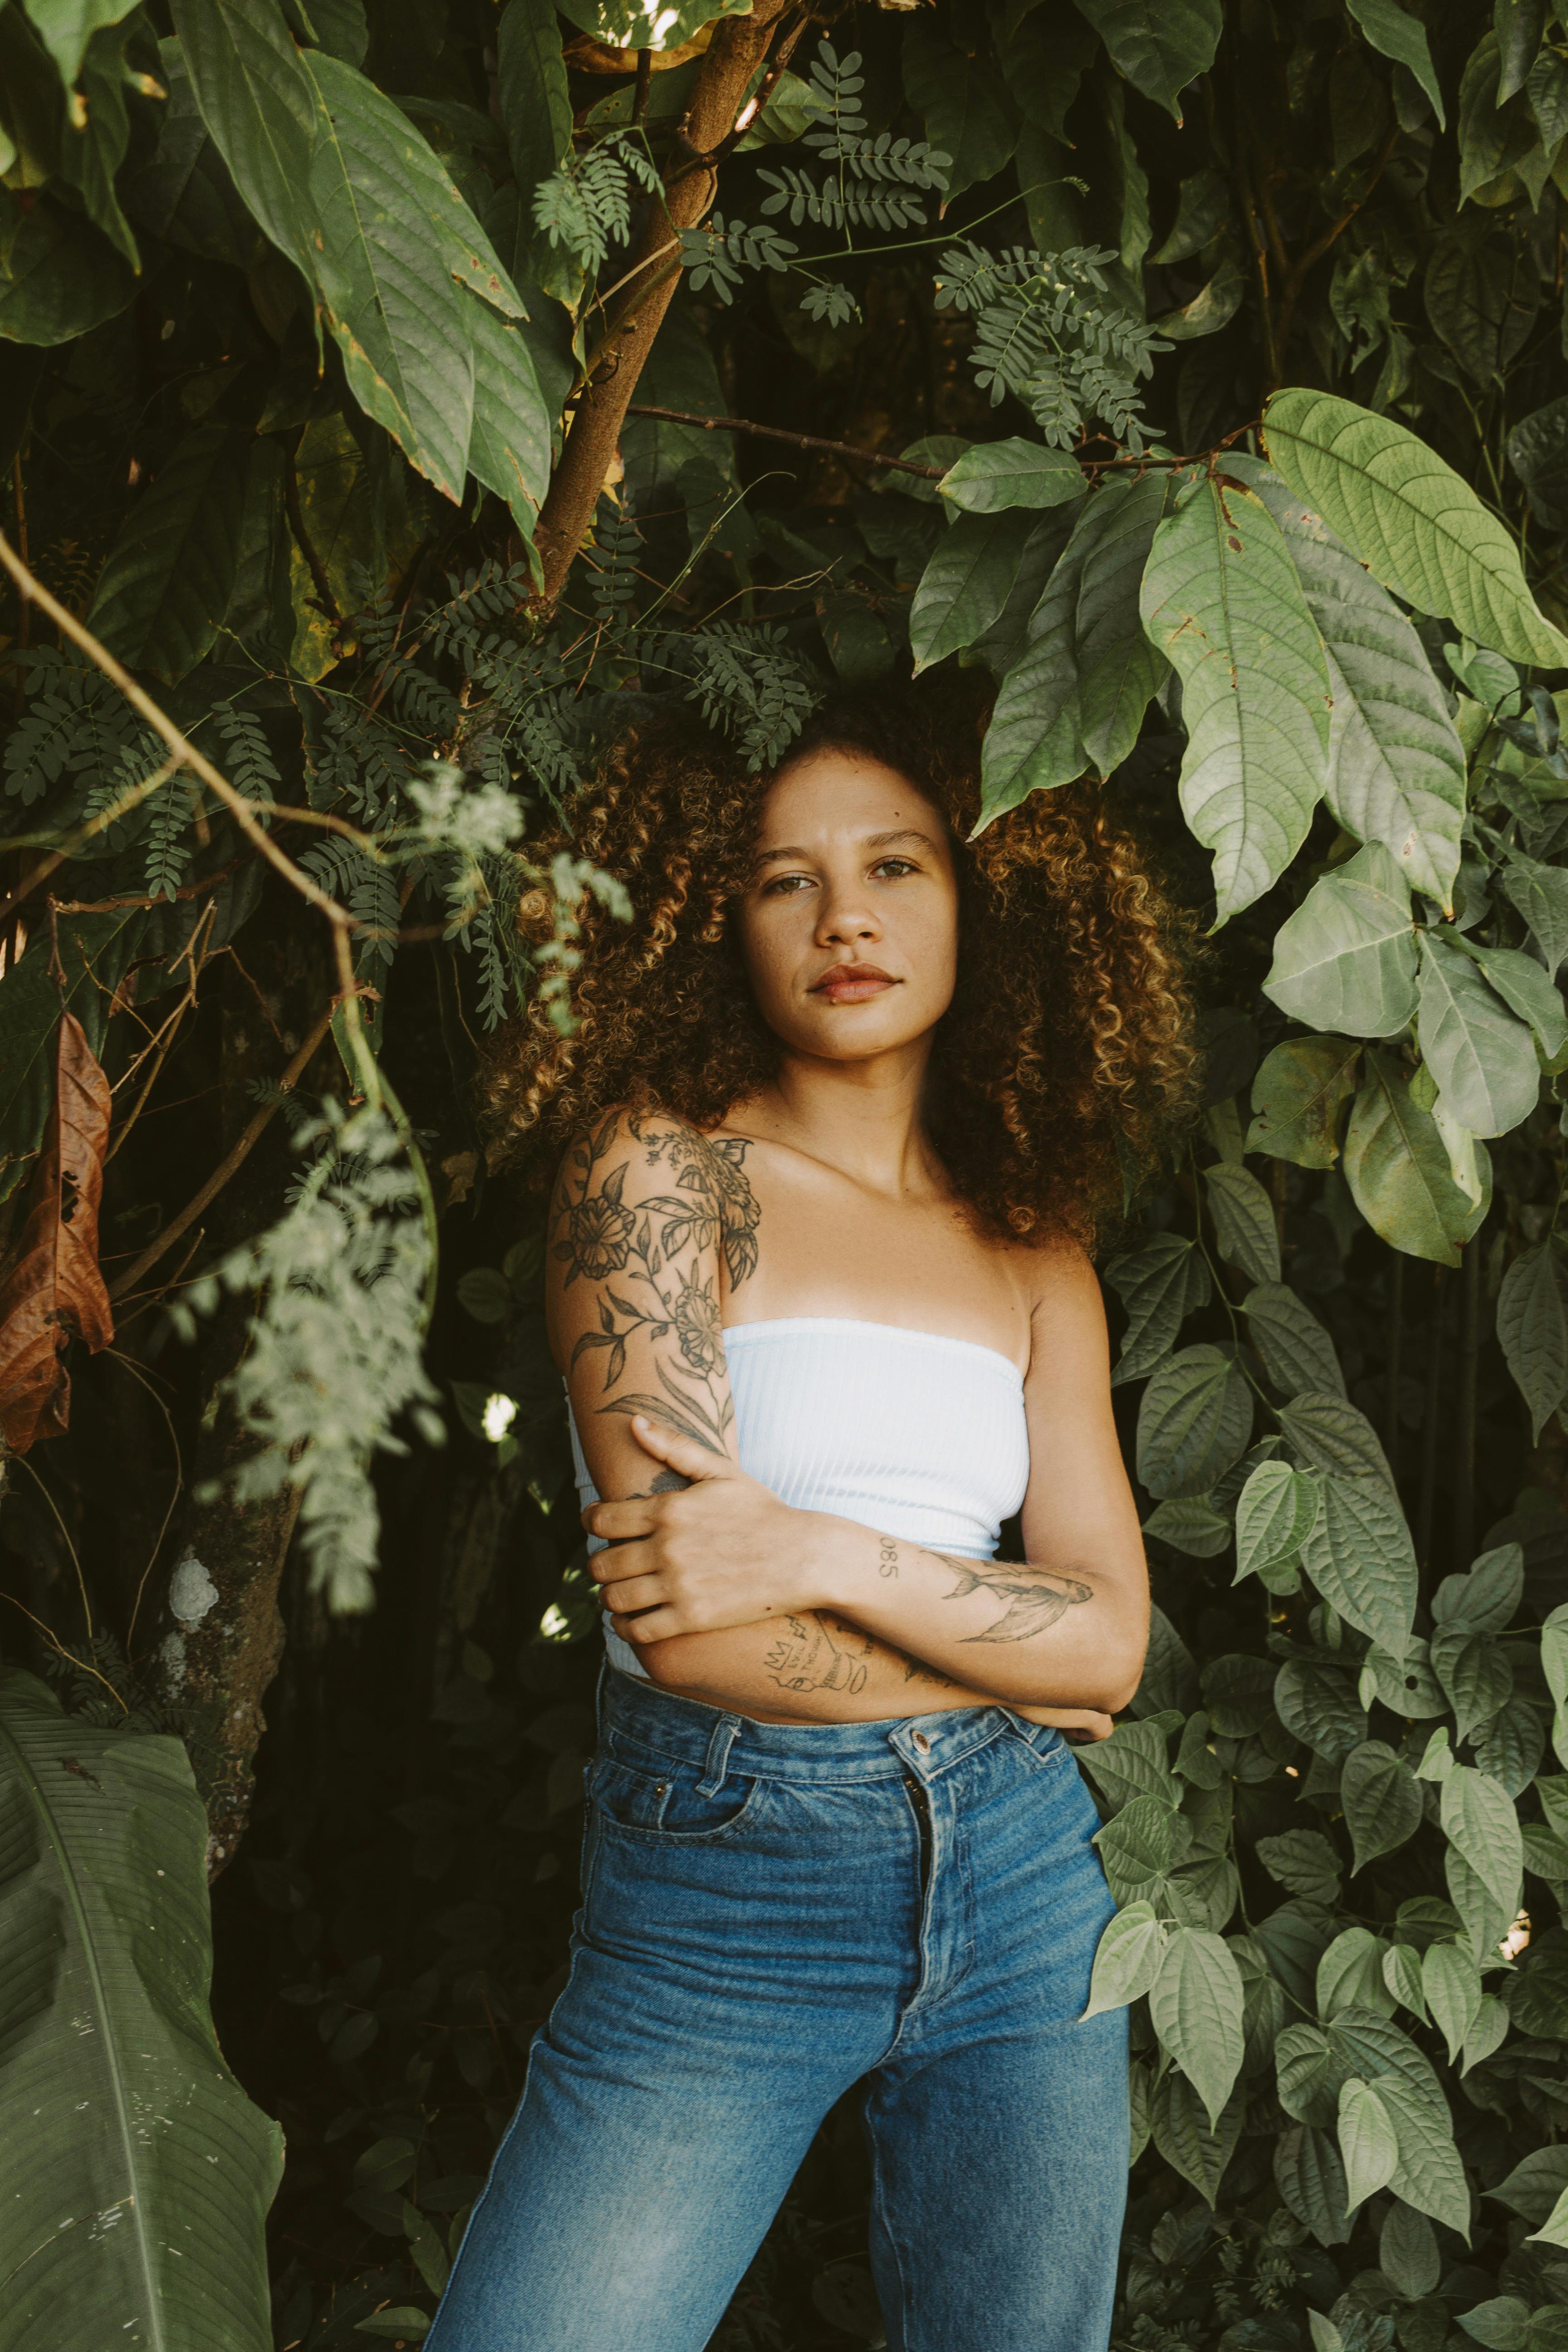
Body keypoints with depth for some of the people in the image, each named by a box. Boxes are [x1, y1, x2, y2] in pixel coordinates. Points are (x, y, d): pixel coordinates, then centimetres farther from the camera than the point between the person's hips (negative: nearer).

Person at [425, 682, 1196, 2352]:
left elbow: (1115, 1636, 0)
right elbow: (687, 1629, -14)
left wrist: (832, 1553, -15)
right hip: (712, 1906, -4)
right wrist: (1007, 1657, -2)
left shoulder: (1031, 1253, 9)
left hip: (1021, 1891, 4)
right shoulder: (660, 1163, -6)